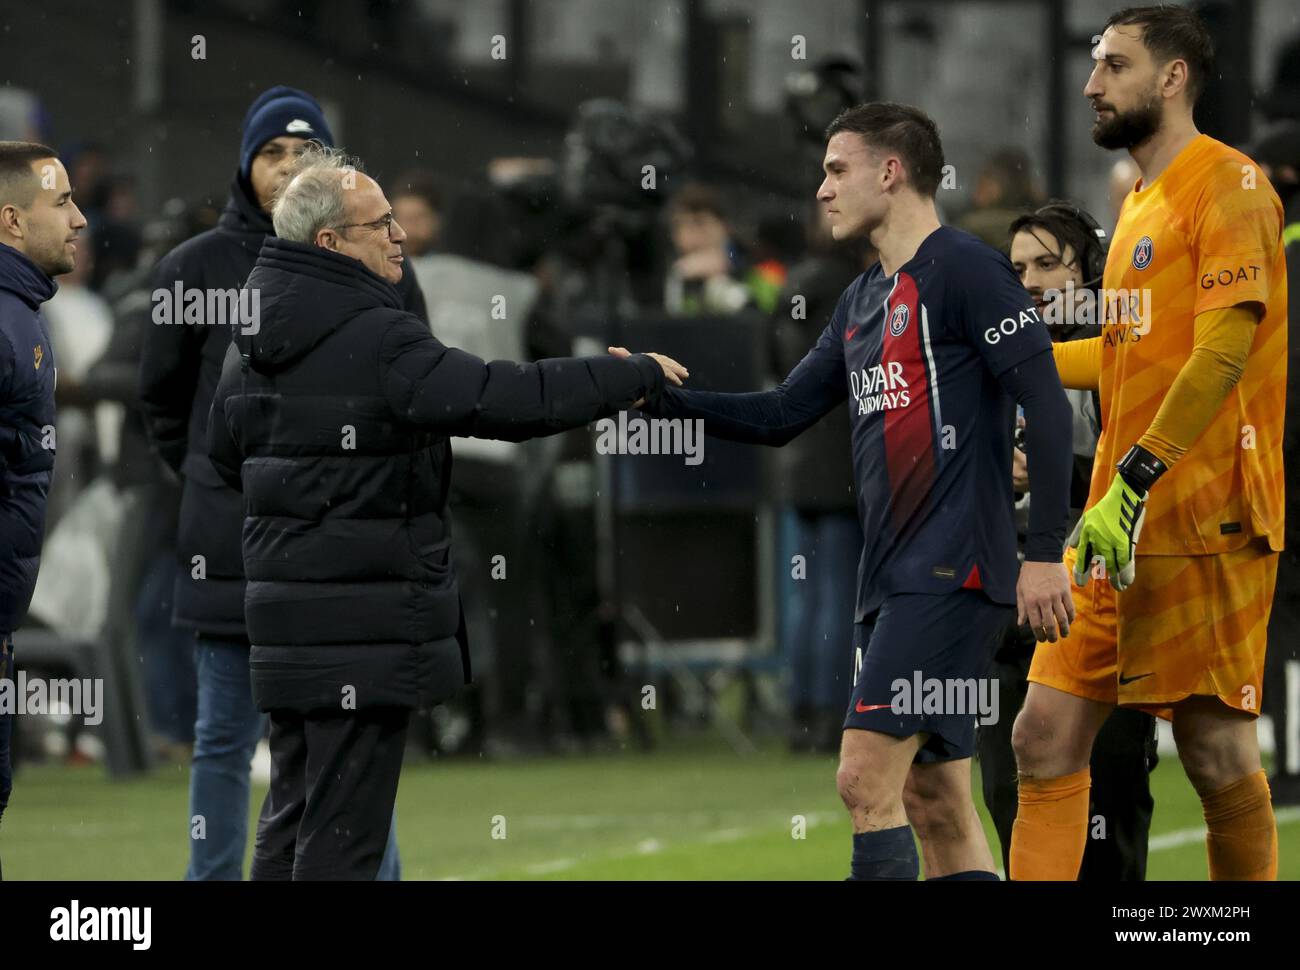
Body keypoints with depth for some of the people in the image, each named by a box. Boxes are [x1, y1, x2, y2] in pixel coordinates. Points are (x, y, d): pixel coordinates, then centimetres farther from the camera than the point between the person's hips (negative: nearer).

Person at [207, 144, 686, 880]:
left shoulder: (251, 343, 10)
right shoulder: (375, 339, -18)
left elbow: (225, 452, 22)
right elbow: (506, 399, -23)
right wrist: (637, 377, -13)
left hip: (285, 607, 9)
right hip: (364, 618, -9)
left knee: (291, 819, 16)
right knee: (344, 828, -5)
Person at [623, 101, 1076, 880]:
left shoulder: (965, 269, -9)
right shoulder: (864, 301, 18)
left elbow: (1047, 406, -14)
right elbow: (782, 416, 22)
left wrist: (1044, 553, -18)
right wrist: (660, 396, 10)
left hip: (951, 574, -9)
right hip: (892, 580, 9)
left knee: (867, 778, -14)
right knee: (935, 802, 8)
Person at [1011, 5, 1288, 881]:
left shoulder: (1228, 184, -8)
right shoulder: (1143, 205, 19)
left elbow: (1220, 353, -18)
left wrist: (1134, 482, -24)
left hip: (1204, 523, -9)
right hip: (1118, 521, 9)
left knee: (1217, 751, -6)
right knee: (1047, 736, 2)